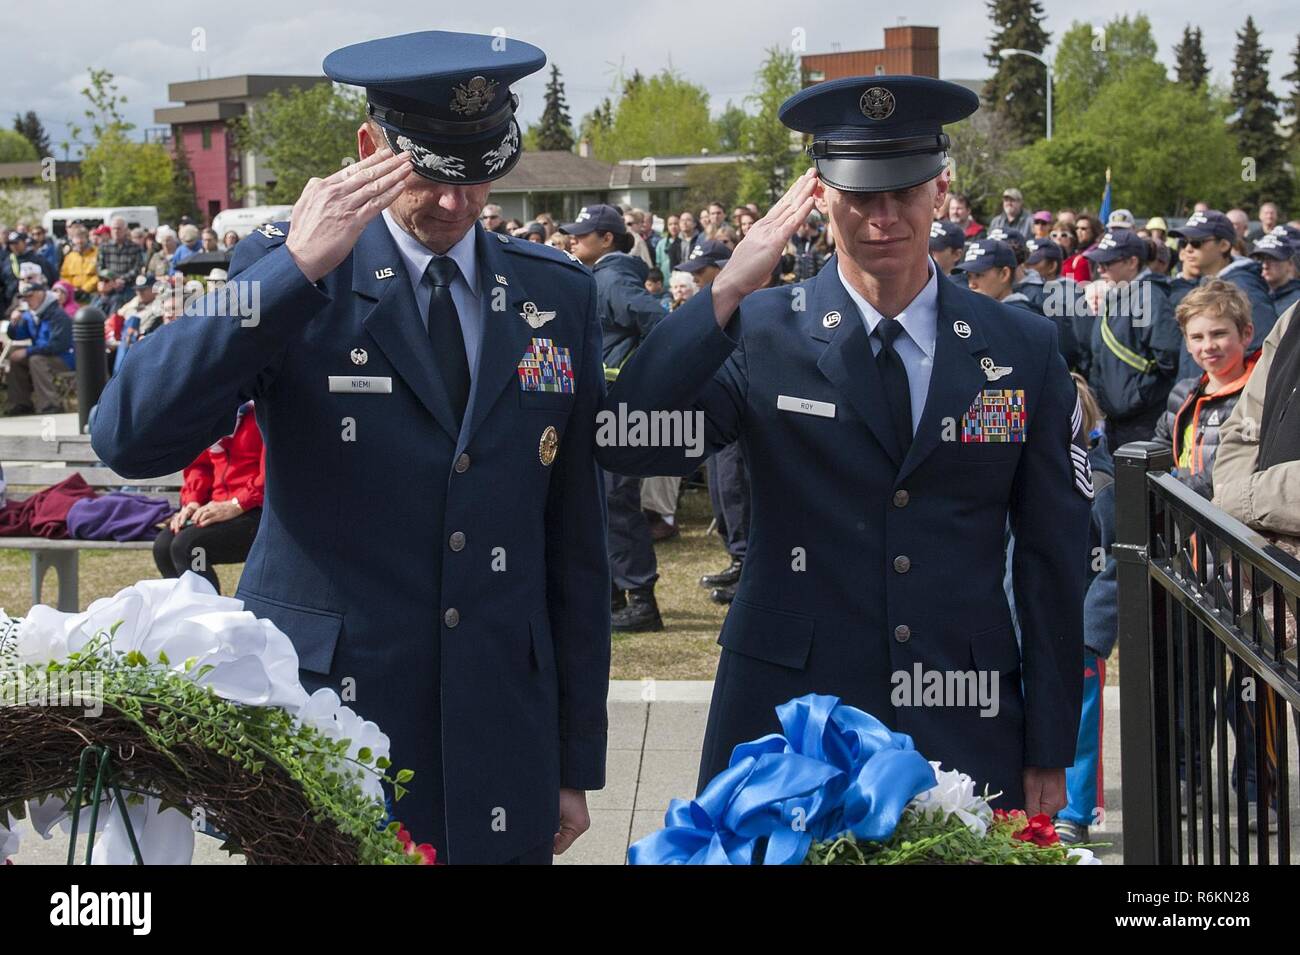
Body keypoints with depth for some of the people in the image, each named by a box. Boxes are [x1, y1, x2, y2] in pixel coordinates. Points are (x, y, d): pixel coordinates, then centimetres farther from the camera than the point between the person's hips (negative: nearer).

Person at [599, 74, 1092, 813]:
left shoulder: (1023, 351, 2)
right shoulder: (760, 334, -3)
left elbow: (1055, 559, 5)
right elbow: (626, 447, -15)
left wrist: (1050, 755, 5)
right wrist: (725, 295, -22)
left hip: (966, 727, 1)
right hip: (787, 723, -1)